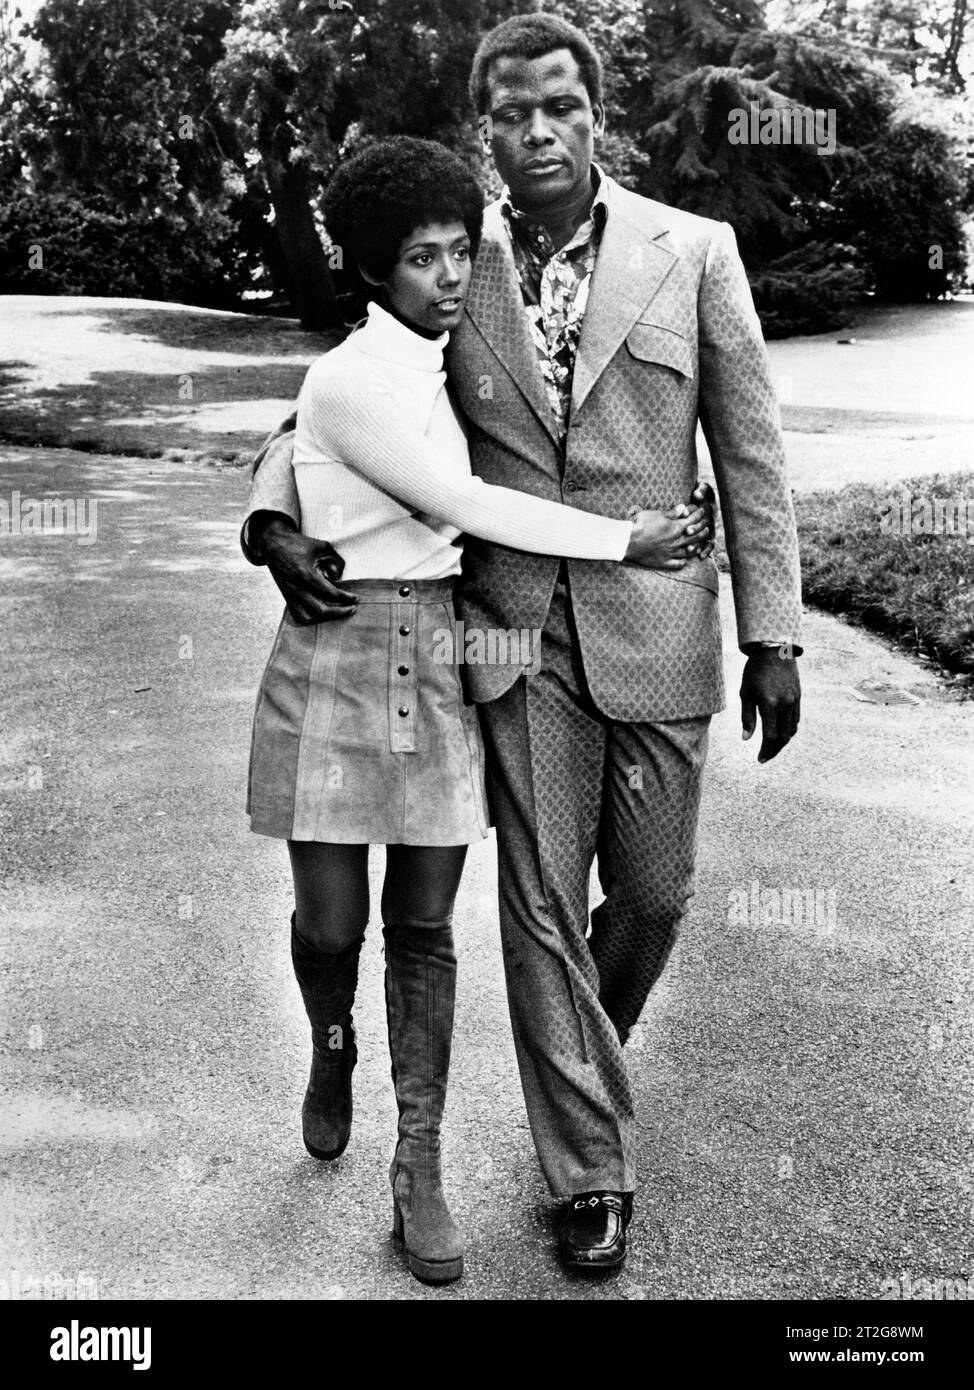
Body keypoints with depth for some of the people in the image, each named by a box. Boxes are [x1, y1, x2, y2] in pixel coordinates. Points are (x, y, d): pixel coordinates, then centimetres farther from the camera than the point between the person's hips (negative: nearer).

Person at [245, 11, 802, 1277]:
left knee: (653, 893, 11)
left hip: (653, 629, 0)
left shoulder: (694, 252, 1)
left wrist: (772, 635, -2)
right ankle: (593, 1169, 18)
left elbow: (750, 452, 1)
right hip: (515, 629, 0)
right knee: (542, 898, 2)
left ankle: (581, 1063, 42)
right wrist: (279, 518, -11)